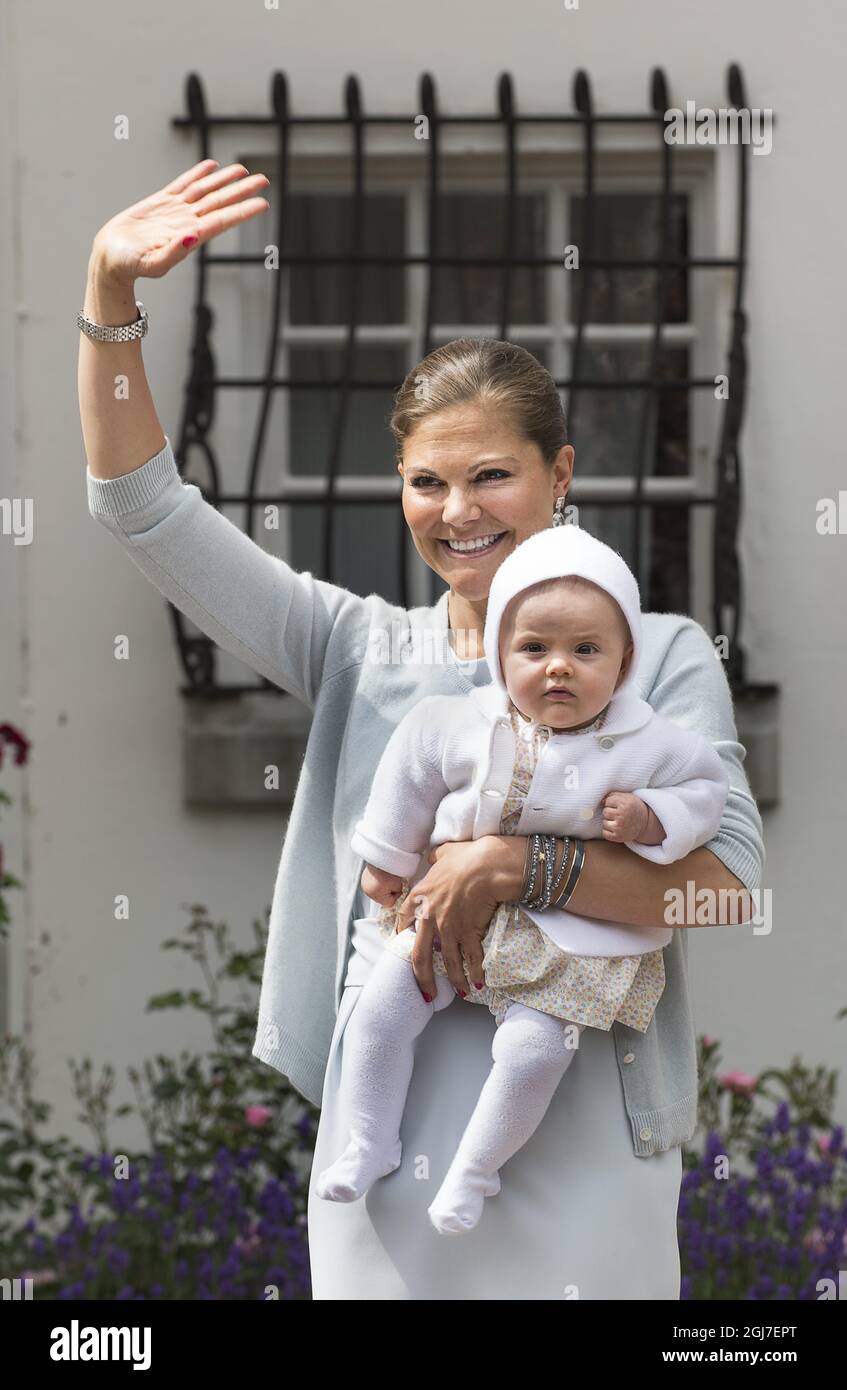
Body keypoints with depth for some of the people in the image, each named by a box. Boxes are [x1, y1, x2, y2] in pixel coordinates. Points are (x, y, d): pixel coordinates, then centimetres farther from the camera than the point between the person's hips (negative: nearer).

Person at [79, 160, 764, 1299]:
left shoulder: (659, 658, 2)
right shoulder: (362, 650, 11)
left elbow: (727, 886, -11)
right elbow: (146, 511, 5)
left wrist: (514, 858, -22)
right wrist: (110, 294, -6)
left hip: (578, 1159, -3)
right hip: (384, 1151, 3)